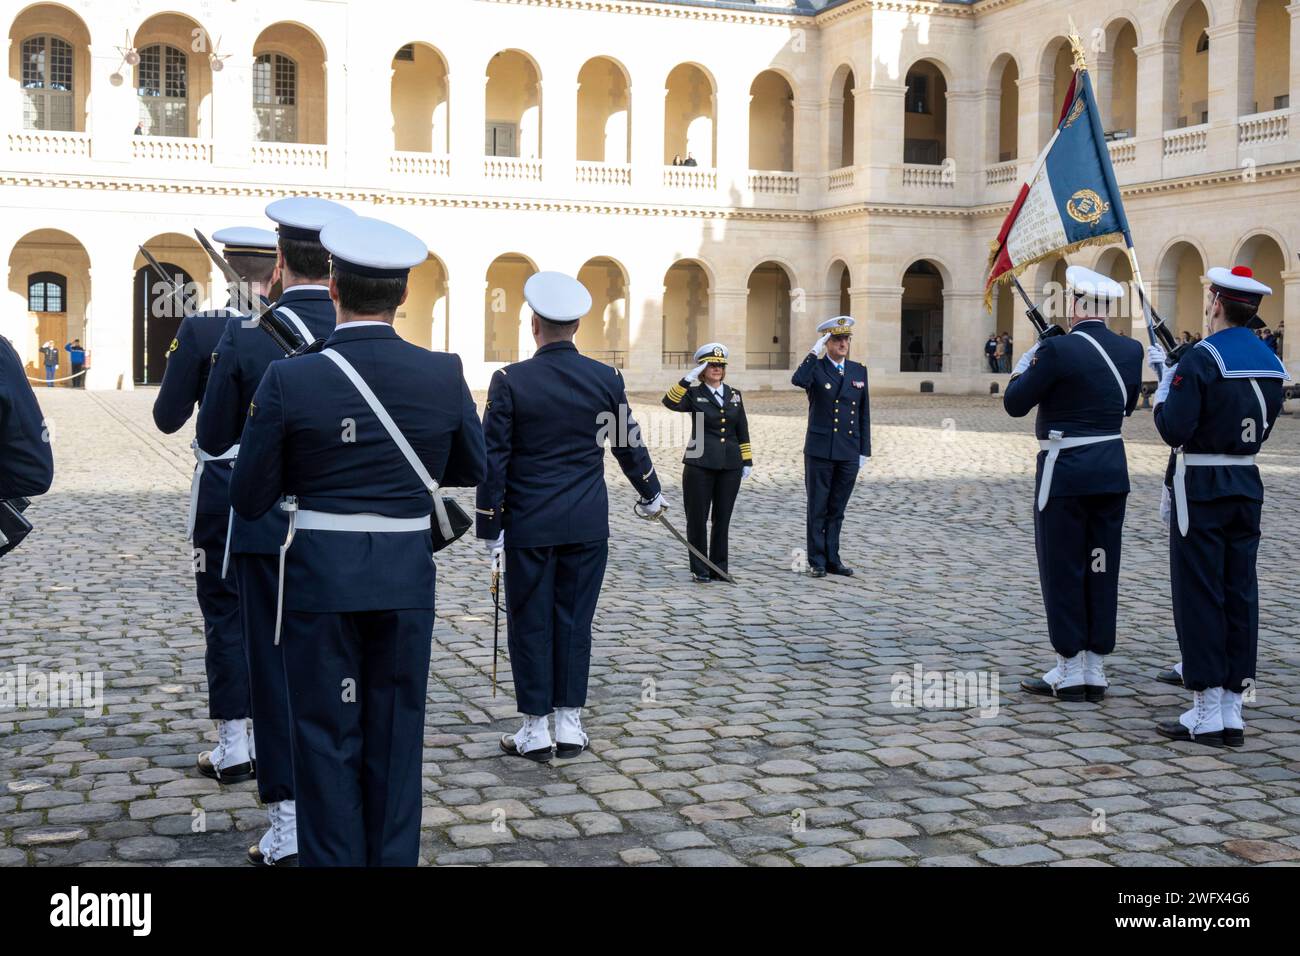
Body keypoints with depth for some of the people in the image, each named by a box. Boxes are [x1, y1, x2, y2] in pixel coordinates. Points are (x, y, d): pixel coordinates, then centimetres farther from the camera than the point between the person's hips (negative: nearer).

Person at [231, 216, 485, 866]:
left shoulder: (289, 381, -12)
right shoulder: (444, 375, -5)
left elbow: (248, 501, -6)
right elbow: (472, 470, 10)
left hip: (321, 580, -2)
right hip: (406, 580, 2)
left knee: (328, 739, 8)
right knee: (395, 738, 13)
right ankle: (394, 857, 22)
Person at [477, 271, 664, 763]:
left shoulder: (511, 381, -9)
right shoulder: (606, 379, -2)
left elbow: (494, 460, -8)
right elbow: (629, 445, 10)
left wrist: (489, 529, -1)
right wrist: (650, 494, 27)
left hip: (529, 525, -2)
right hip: (588, 525, 2)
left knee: (531, 625, 6)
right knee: (575, 622, 9)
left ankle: (536, 729, 10)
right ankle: (570, 724, 14)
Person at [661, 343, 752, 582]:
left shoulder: (734, 395, 12)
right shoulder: (694, 394, 1)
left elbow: (742, 432, 14)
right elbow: (670, 402, -20)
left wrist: (747, 462, 10)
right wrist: (688, 378, -22)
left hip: (730, 466, 3)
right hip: (700, 465, -3)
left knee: (722, 519, 7)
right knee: (698, 518, 1)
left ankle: (718, 568, 15)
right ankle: (699, 570, 10)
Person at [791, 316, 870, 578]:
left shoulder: (859, 371, 10)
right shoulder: (815, 368, -1)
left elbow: (864, 413, 11)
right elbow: (798, 380, -27)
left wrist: (864, 451, 8)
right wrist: (814, 352, -24)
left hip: (849, 453, 3)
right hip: (819, 451, -3)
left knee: (837, 509, 10)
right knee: (818, 509, 3)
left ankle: (832, 559, 17)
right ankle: (817, 562, 9)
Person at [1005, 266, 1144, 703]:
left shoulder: (1058, 349, -16)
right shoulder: (1130, 350, 5)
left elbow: (1015, 404, -9)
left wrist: (1024, 363, 9)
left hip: (1066, 473, -6)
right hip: (1112, 470, 6)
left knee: (1063, 570, 3)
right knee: (1101, 570, 11)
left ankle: (1069, 671, 8)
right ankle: (1095, 670, 16)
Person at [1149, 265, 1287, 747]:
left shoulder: (1201, 358, -15)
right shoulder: (1271, 363, 8)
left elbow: (1174, 430, -19)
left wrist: (1162, 392, 1)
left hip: (1201, 490, -7)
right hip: (1247, 485, 7)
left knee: (1199, 597, -1)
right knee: (1240, 595, 9)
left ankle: (1205, 715, 1)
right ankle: (1232, 712, 14)